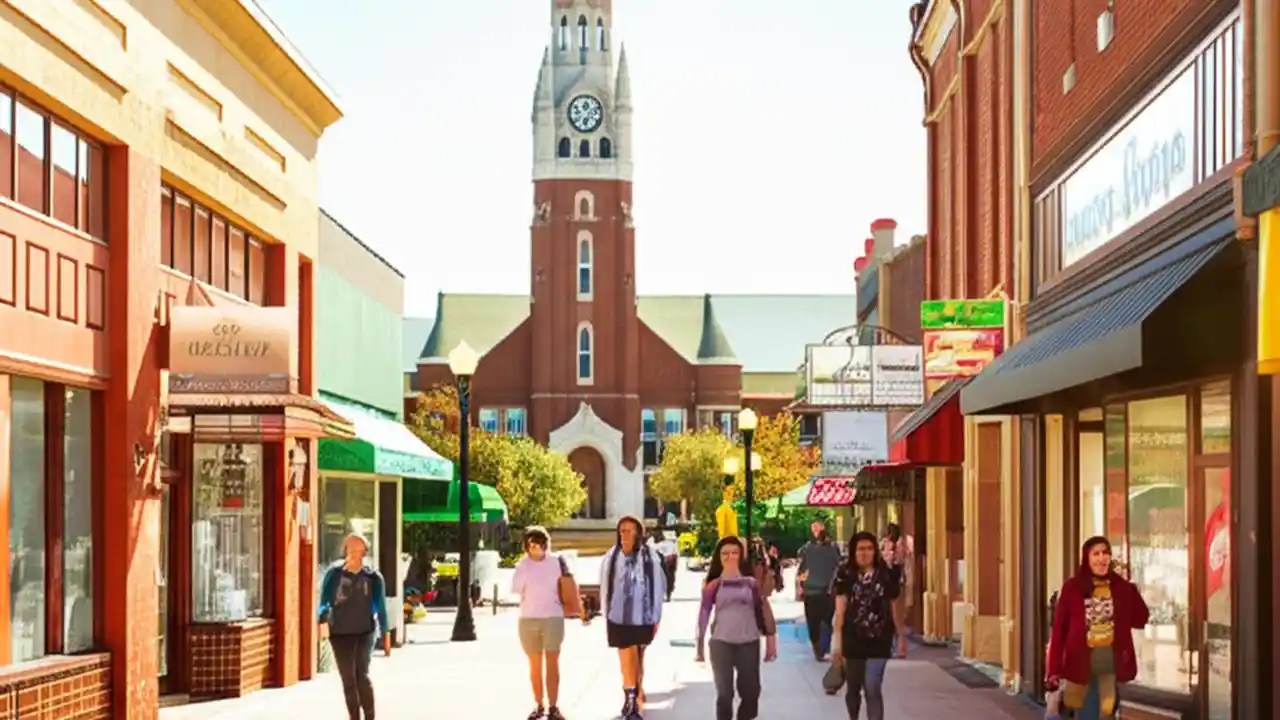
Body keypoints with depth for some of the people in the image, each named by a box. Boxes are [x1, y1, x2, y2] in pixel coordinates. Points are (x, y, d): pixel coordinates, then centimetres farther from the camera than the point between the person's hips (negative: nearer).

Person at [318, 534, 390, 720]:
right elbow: (324, 600, -5)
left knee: (362, 675, -14)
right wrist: (323, 621, -25)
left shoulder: (373, 577, -1)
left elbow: (380, 607, 5)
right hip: (339, 633, 1)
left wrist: (386, 635, 7)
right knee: (348, 678, 6)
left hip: (364, 632, -1)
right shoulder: (334, 573, -2)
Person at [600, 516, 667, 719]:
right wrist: (605, 618, 7)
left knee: (638, 660, 11)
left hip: (642, 618, 0)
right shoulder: (610, 557, -3)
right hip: (619, 618, 0)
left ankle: (633, 698, 23)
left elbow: (658, 588, 0)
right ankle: (634, 700, 4)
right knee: (628, 661, -3)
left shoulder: (650, 558, -7)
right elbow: (605, 589, 5)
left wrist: (656, 618, 2)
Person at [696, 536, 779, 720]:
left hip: (748, 643, 2)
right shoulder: (714, 585, 1)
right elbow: (704, 615, 2)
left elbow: (763, 611, 7)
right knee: (724, 693, 1)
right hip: (721, 643, -2)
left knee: (751, 692, 5)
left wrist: (771, 640, 5)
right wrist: (700, 646, 0)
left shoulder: (751, 583, 5)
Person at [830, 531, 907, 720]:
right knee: (853, 688, 16)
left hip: (878, 640, 0)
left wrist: (901, 637, 9)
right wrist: (837, 642, -14)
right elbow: (840, 610, -9)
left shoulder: (887, 576, 1)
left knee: (873, 689, -10)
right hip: (853, 640, 1)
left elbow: (894, 608, 8)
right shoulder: (845, 576, -4)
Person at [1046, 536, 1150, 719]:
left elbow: (1141, 620, 0)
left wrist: (1131, 589, -10)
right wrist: (1054, 669, -11)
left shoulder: (1122, 587, 3)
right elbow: (1059, 629, -5)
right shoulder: (1072, 588, -4)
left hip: (1112, 663, 2)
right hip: (1081, 663, -2)